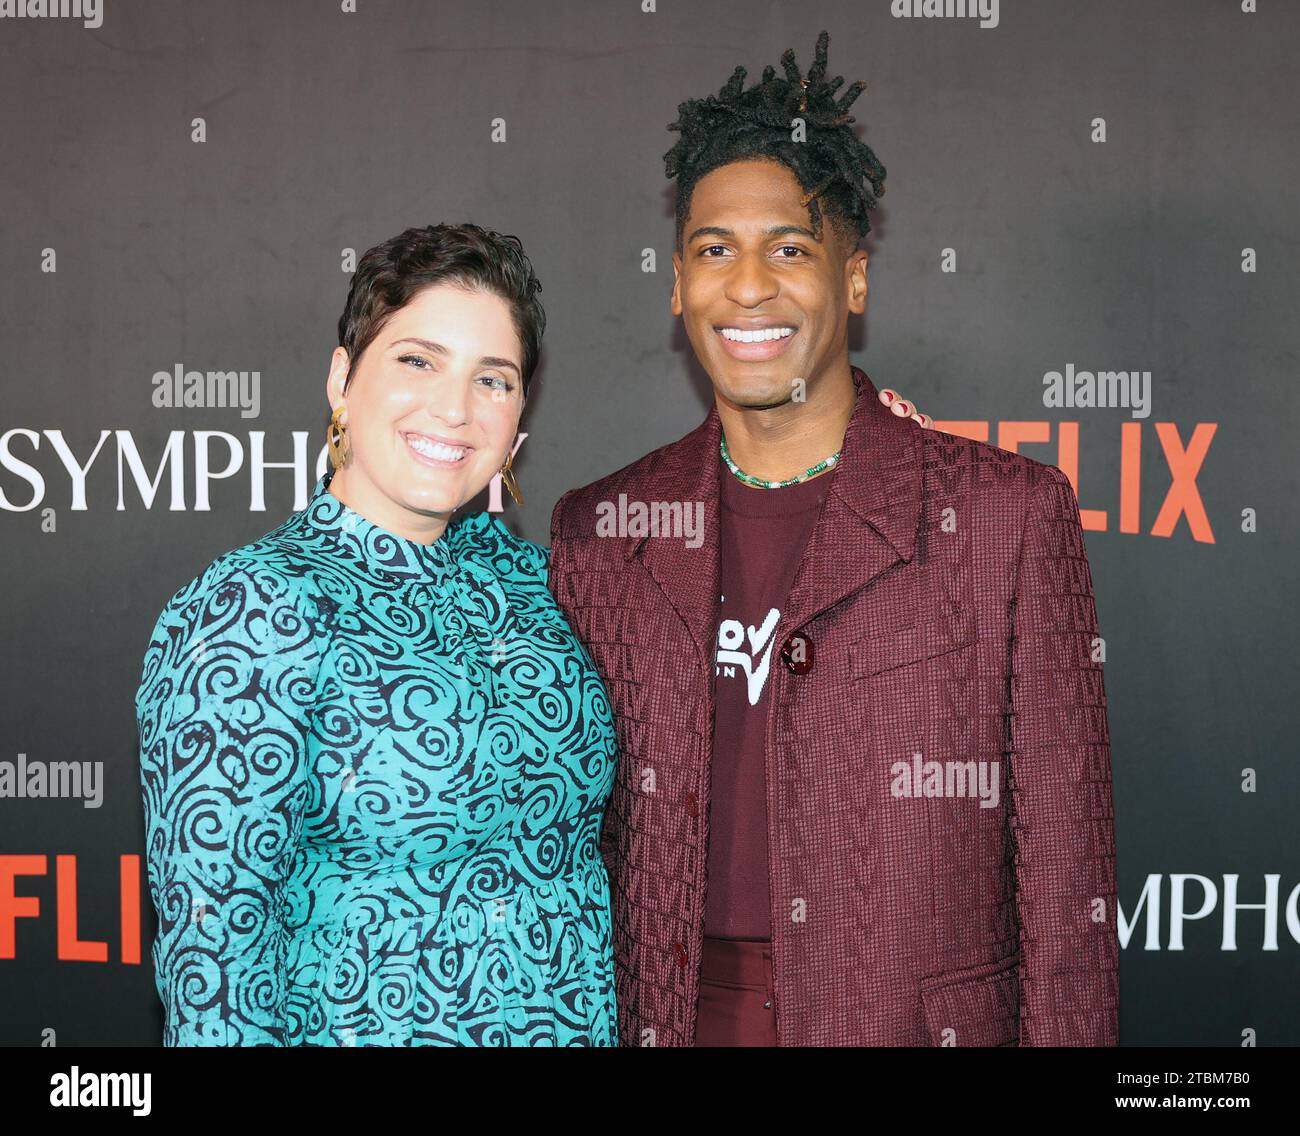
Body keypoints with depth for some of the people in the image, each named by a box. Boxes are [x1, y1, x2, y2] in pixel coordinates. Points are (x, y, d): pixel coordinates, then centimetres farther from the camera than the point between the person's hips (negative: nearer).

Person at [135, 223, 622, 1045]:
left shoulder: (521, 572, -1)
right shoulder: (252, 612, -18)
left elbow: (574, 836, 8)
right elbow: (214, 954, -19)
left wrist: (610, 1018, 7)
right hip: (363, 1026, -5)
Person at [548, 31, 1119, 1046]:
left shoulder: (1009, 514, -6)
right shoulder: (600, 532, 2)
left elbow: (1066, 875, -5)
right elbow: (577, 851, 8)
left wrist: (1066, 1031, -8)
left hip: (919, 1019, -2)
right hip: (670, 1016, 3)